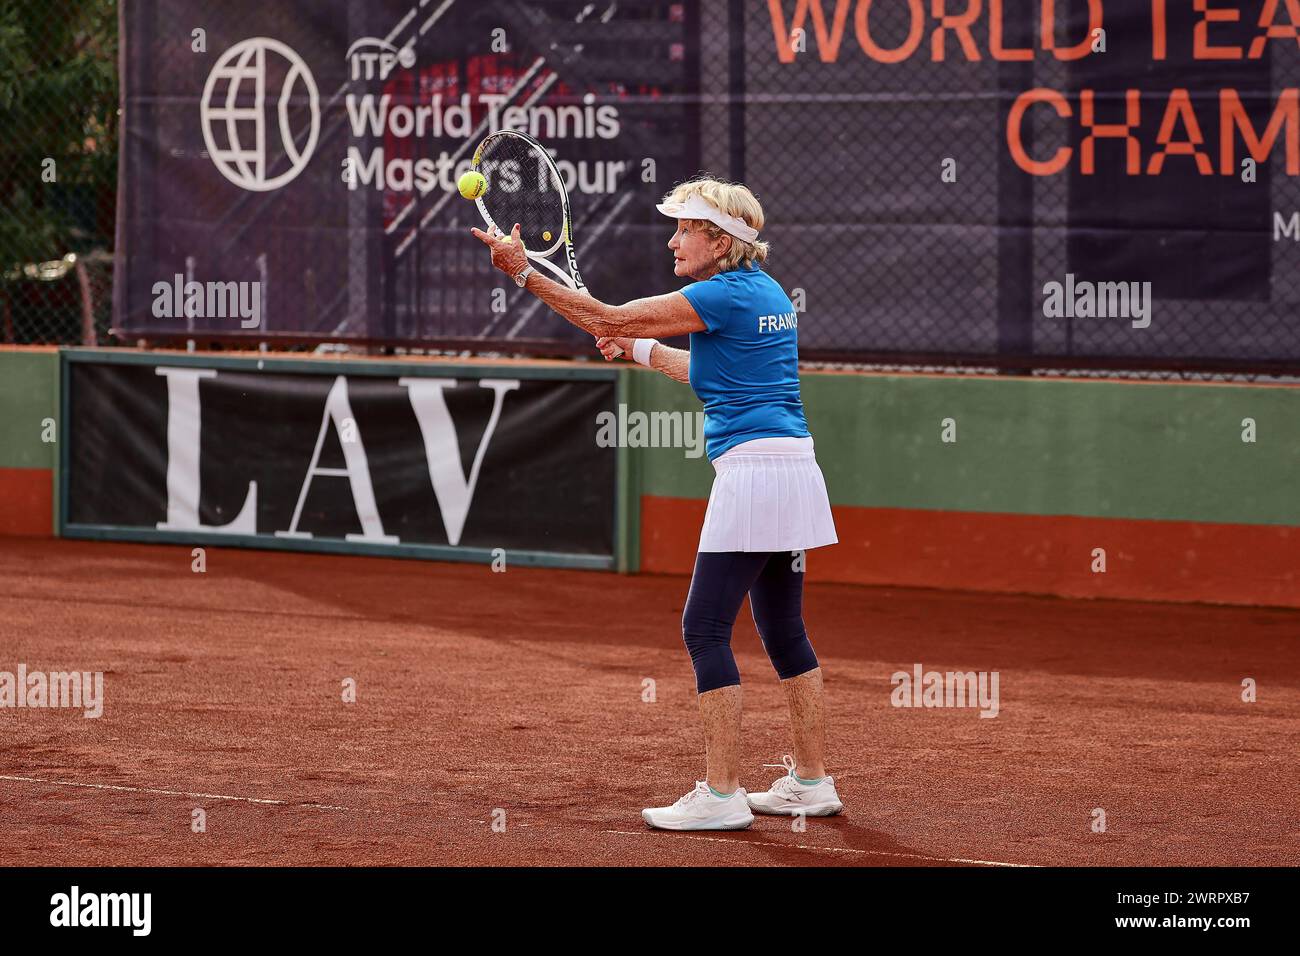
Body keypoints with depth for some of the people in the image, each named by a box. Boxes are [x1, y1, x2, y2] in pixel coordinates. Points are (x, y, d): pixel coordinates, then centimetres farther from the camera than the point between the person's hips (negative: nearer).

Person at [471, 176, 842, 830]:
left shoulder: (726, 295, -12)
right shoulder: (768, 293, 15)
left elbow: (607, 318, -11)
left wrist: (524, 272, -7)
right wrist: (641, 349, 27)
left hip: (752, 470, -10)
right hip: (792, 474, 10)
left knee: (705, 629, -7)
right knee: (782, 629, 17)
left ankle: (722, 794, -9)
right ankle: (812, 782, 21)